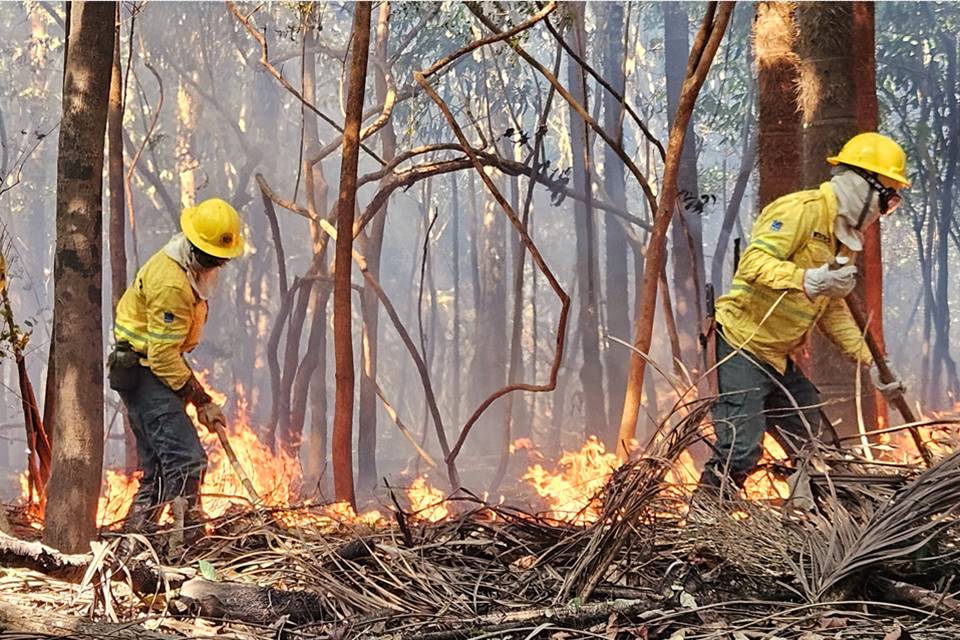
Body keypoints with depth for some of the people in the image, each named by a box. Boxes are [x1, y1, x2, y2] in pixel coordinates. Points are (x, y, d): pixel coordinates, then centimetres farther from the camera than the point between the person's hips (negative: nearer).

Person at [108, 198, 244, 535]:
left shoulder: (187, 267, 6)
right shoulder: (172, 284, -26)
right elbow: (163, 355, -25)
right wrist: (201, 400, -22)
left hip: (151, 366, 10)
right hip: (143, 371, -10)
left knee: (158, 466, 12)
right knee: (186, 459, -20)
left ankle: (136, 532, 17)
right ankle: (189, 534, -24)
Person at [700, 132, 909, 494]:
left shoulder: (842, 234, 17)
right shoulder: (802, 209, -14)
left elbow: (833, 311, 23)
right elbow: (753, 263, -27)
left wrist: (871, 363, 19)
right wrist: (808, 281, -40)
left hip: (776, 358, 10)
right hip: (740, 346, -10)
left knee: (807, 436, 16)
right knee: (740, 449, -16)